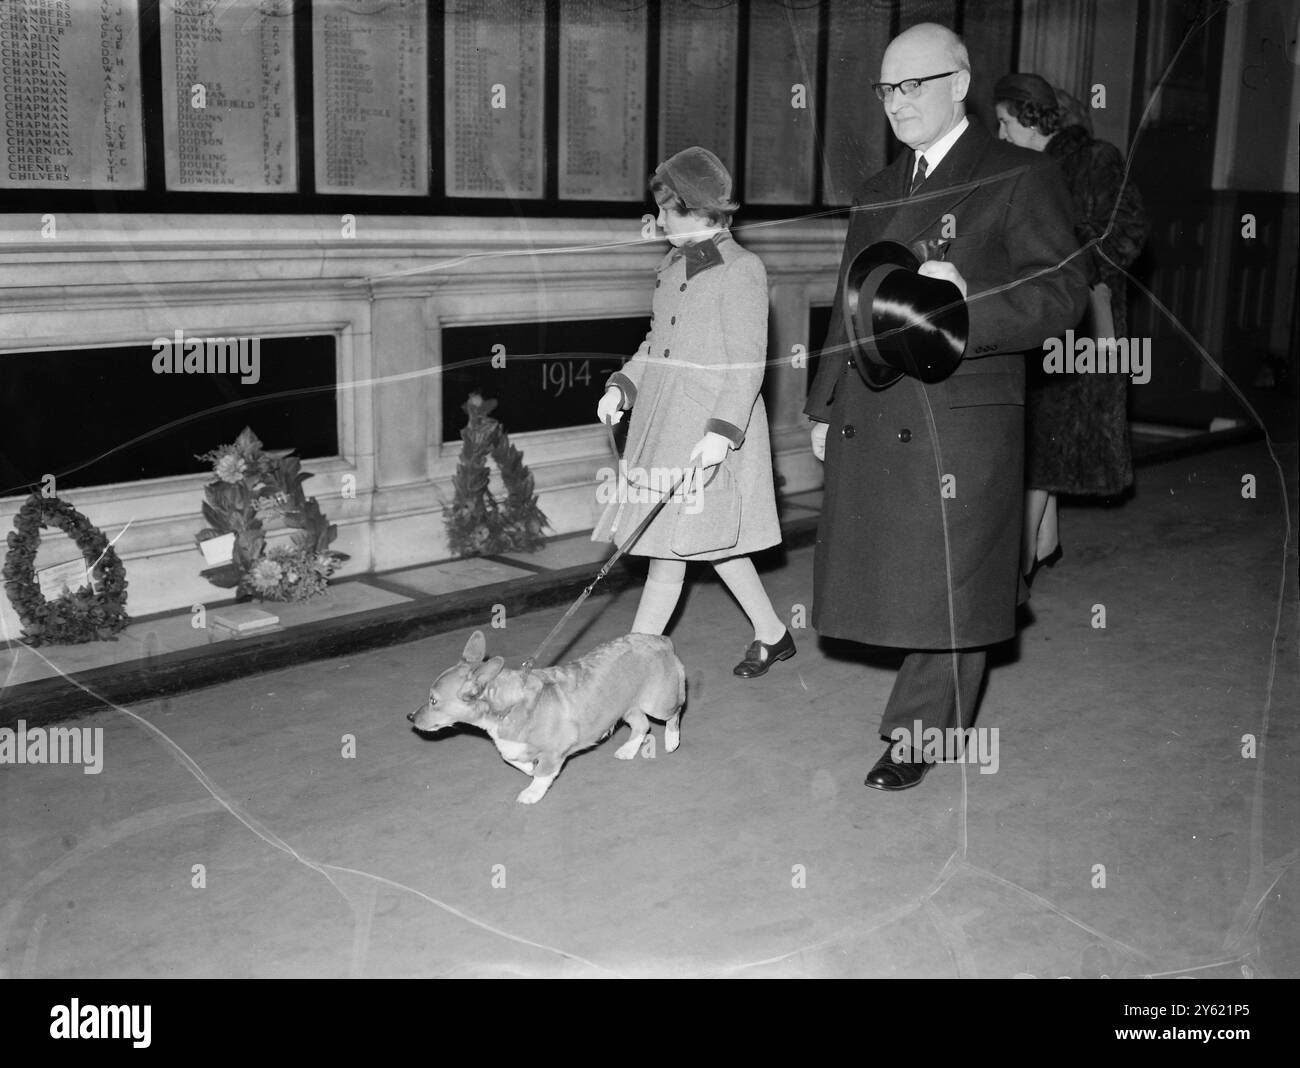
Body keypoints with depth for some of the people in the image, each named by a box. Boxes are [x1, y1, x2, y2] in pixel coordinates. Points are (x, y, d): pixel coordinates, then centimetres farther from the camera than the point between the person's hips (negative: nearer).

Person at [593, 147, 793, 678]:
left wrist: (721, 432, -24)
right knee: (713, 541, 14)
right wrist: (621, 386, 5)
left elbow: (746, 364, -16)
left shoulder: (741, 269, -11)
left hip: (709, 423, -8)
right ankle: (772, 634, 29)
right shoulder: (672, 266, 13)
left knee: (670, 546, -6)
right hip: (663, 417, 8)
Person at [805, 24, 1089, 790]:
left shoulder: (1020, 179, -2)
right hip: (873, 424, 6)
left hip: (960, 426, -6)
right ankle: (929, 716, 28)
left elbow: (1063, 295, -11)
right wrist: (827, 406, 19)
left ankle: (922, 736, 17)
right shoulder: (877, 195, 17)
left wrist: (971, 300, -27)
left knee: (946, 583, 2)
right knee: (894, 578, 9)